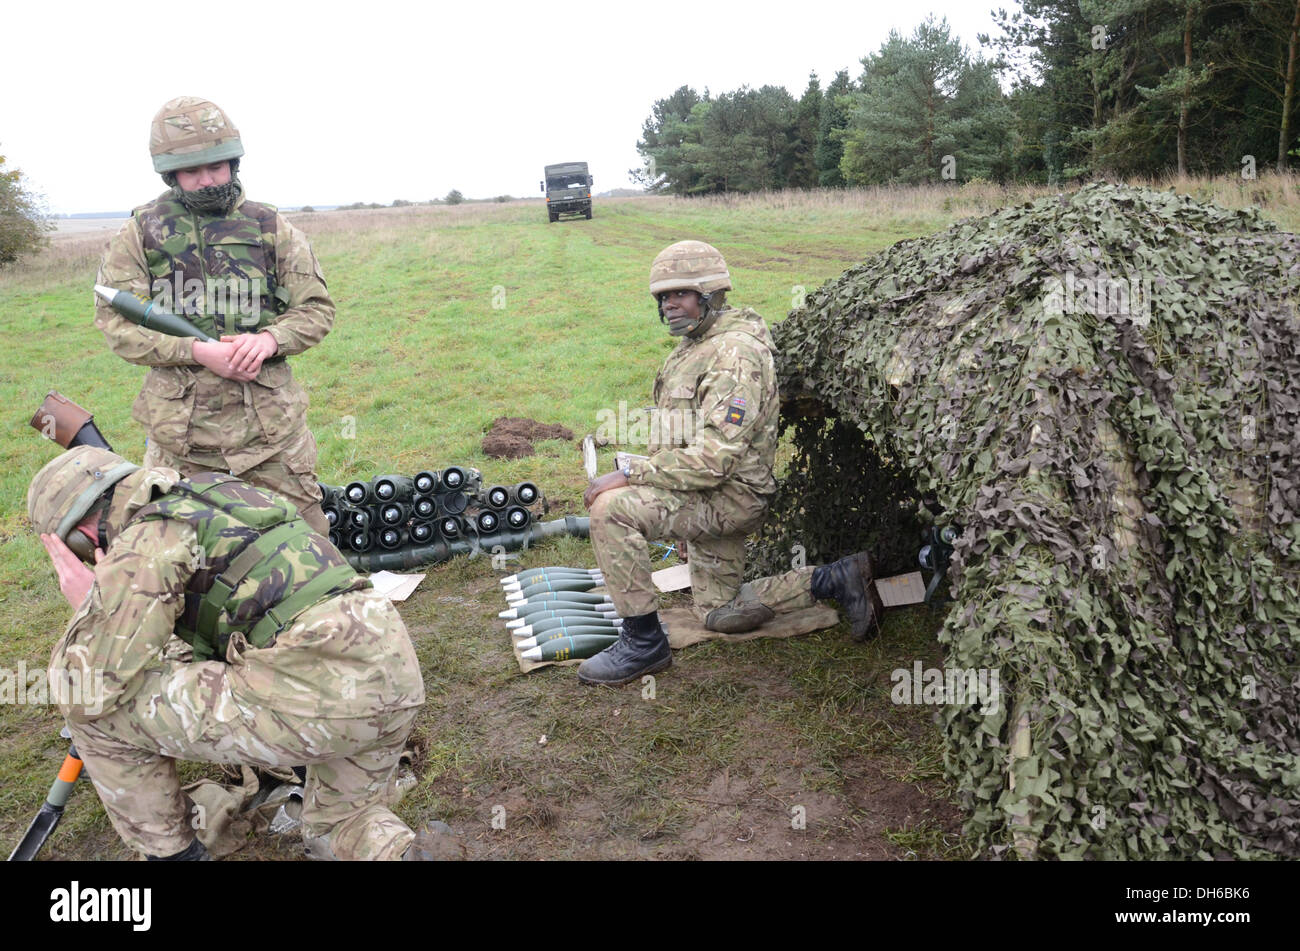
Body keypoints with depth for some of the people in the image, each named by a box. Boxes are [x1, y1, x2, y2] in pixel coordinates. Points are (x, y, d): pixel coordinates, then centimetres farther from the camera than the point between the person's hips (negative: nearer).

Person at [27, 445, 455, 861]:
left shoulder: (143, 542, 1)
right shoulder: (218, 498, 27)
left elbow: (87, 693, 0)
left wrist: (87, 604, 16)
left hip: (316, 695, -8)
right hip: (394, 673, 9)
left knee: (97, 706, 10)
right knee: (338, 833, 32)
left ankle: (169, 851, 24)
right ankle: (400, 855, 0)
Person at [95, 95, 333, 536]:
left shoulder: (272, 229, 6)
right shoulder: (141, 234, 3)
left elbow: (316, 308, 5)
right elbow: (116, 323, -2)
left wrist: (270, 338, -15)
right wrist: (198, 351, -16)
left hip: (271, 422, 0)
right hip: (179, 428, 0)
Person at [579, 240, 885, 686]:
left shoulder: (735, 353, -21)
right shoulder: (695, 345, 11)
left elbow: (714, 457, -29)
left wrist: (629, 476, -27)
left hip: (730, 495, -10)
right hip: (710, 494, 11)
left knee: (610, 509, -27)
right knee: (721, 615, 18)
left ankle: (644, 642, -15)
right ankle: (837, 580, 24)